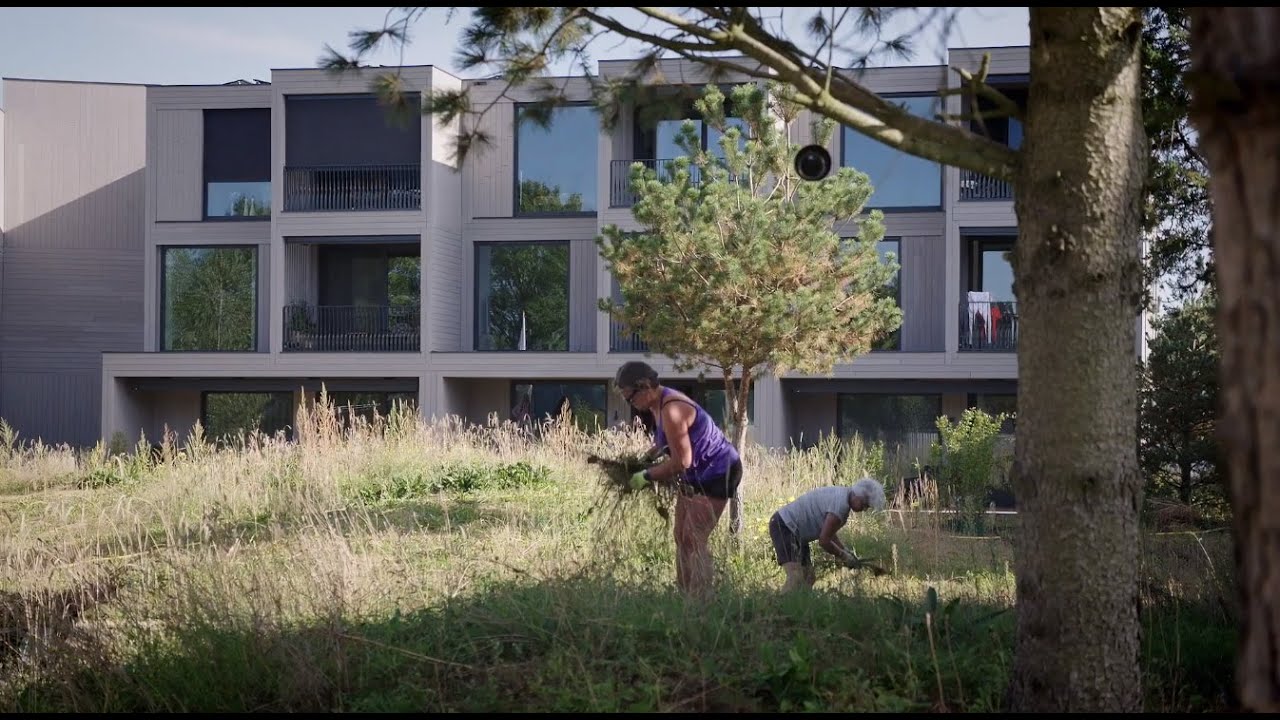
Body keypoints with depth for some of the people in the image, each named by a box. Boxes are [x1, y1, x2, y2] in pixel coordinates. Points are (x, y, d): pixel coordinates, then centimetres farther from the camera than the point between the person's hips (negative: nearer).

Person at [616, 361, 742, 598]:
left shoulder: (671, 410, -27)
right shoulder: (657, 405, 4)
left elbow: (681, 462, -26)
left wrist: (646, 476, -16)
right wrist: (648, 456, 3)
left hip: (718, 472, -10)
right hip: (696, 476, 10)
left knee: (694, 541, -13)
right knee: (681, 540, 9)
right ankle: (685, 594, 11)